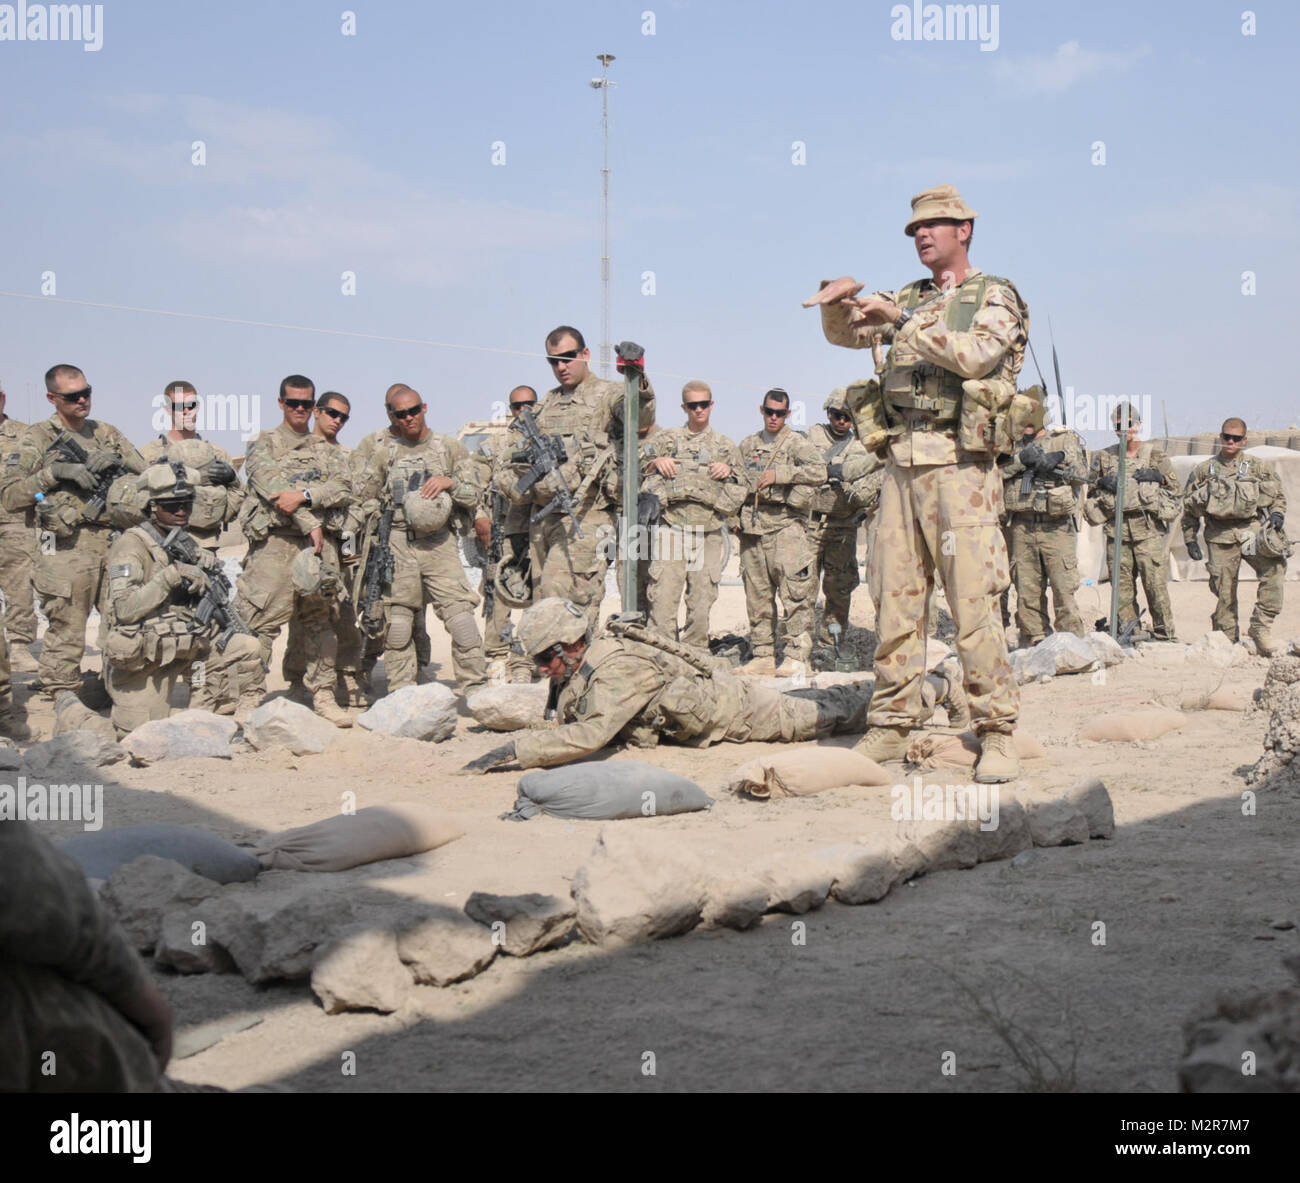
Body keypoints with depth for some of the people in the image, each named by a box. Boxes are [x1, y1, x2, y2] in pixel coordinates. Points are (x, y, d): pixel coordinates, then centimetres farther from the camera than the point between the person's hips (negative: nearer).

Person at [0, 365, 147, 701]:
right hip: (68, 550, -5)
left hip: (116, 543, 5)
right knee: (66, 638, -3)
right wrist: (54, 472, -15)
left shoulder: (107, 433, 16)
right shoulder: (37, 439, 2)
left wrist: (115, 462, -3)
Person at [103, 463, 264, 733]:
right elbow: (125, 609, -24)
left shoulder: (192, 546, 10)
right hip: (139, 658, -6)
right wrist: (172, 575, -25)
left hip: (185, 647, 6)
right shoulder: (132, 545, -12)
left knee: (246, 647, -9)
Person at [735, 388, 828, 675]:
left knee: (794, 593, -9)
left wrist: (779, 474, -17)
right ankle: (763, 655, 14)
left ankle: (798, 656, -6)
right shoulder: (748, 445, 17)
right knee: (756, 595, 7)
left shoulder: (795, 443, 1)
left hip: (784, 524, -5)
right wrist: (736, 514, 14)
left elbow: (819, 471, -15)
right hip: (752, 526, 5)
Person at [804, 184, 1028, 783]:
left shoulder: (995, 296, 4)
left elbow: (975, 355, -14)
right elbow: (844, 332, 15)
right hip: (901, 463, 6)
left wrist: (904, 320, -16)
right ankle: (890, 727, 10)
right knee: (895, 600, 4)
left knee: (973, 604, -8)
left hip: (960, 464, -6)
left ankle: (997, 733, -3)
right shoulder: (908, 299, 22)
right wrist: (841, 295, -6)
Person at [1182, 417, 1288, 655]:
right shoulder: (1203, 471, 12)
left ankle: (1260, 627, -21)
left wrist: (1277, 514, -3)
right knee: (1223, 591, -1)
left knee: (1275, 568, -25)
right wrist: (1190, 539, 9)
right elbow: (1188, 508, 16)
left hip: (1252, 530, 0)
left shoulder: (1259, 467, 11)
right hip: (1220, 537, 1)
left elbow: (1278, 495, 18)